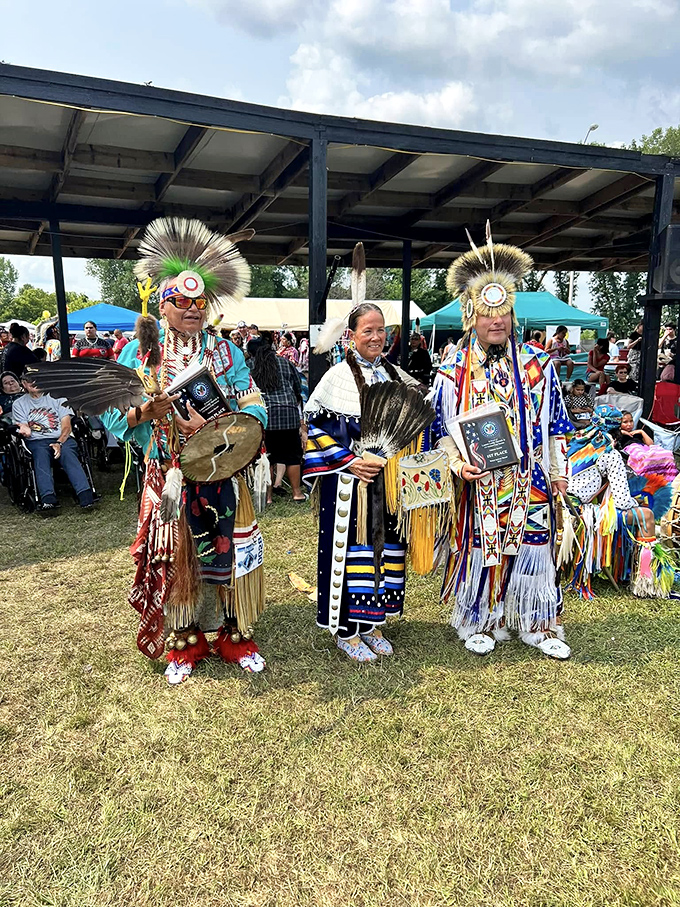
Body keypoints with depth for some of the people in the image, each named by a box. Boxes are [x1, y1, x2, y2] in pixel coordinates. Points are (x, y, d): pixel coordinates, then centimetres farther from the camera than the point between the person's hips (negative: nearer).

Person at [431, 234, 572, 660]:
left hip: (529, 481, 2)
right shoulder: (453, 371, -2)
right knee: (479, 549, 7)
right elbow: (443, 429, 1)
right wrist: (458, 463, -14)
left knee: (532, 547, 8)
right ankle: (479, 623, 27)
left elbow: (555, 425, 9)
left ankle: (539, 625, 27)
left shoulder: (538, 365, 3)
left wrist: (558, 472, 8)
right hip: (477, 482, -1)